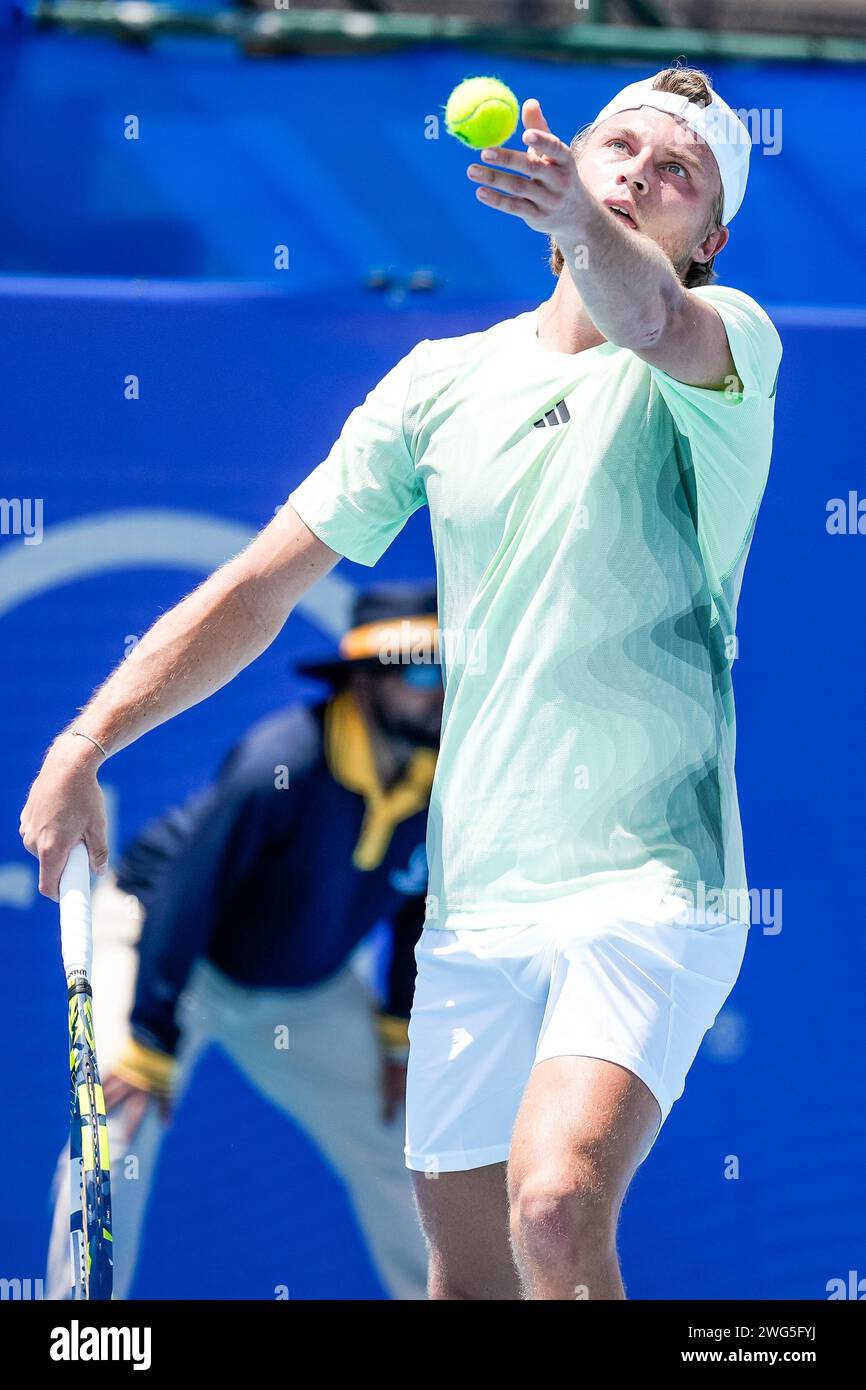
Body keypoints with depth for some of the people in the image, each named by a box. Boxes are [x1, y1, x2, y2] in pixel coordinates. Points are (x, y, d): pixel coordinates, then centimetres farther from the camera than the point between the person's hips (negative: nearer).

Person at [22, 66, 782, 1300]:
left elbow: (653, 317, -30)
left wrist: (581, 225, -52)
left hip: (648, 887, -5)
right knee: (467, 1262, 9)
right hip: (473, 906, 5)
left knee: (557, 1211, -27)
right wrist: (84, 744, 4)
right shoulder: (442, 383, 9)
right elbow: (260, 586, 13)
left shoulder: (726, 346, -4)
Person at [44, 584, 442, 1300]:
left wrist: (400, 1036, 4)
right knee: (119, 1132, -22)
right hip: (158, 939, -6)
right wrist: (150, 1046, -29)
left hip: (307, 992, 6)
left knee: (398, 1153, 5)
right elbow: (185, 895, -30)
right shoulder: (280, 763, -34)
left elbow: (419, 902, 2)